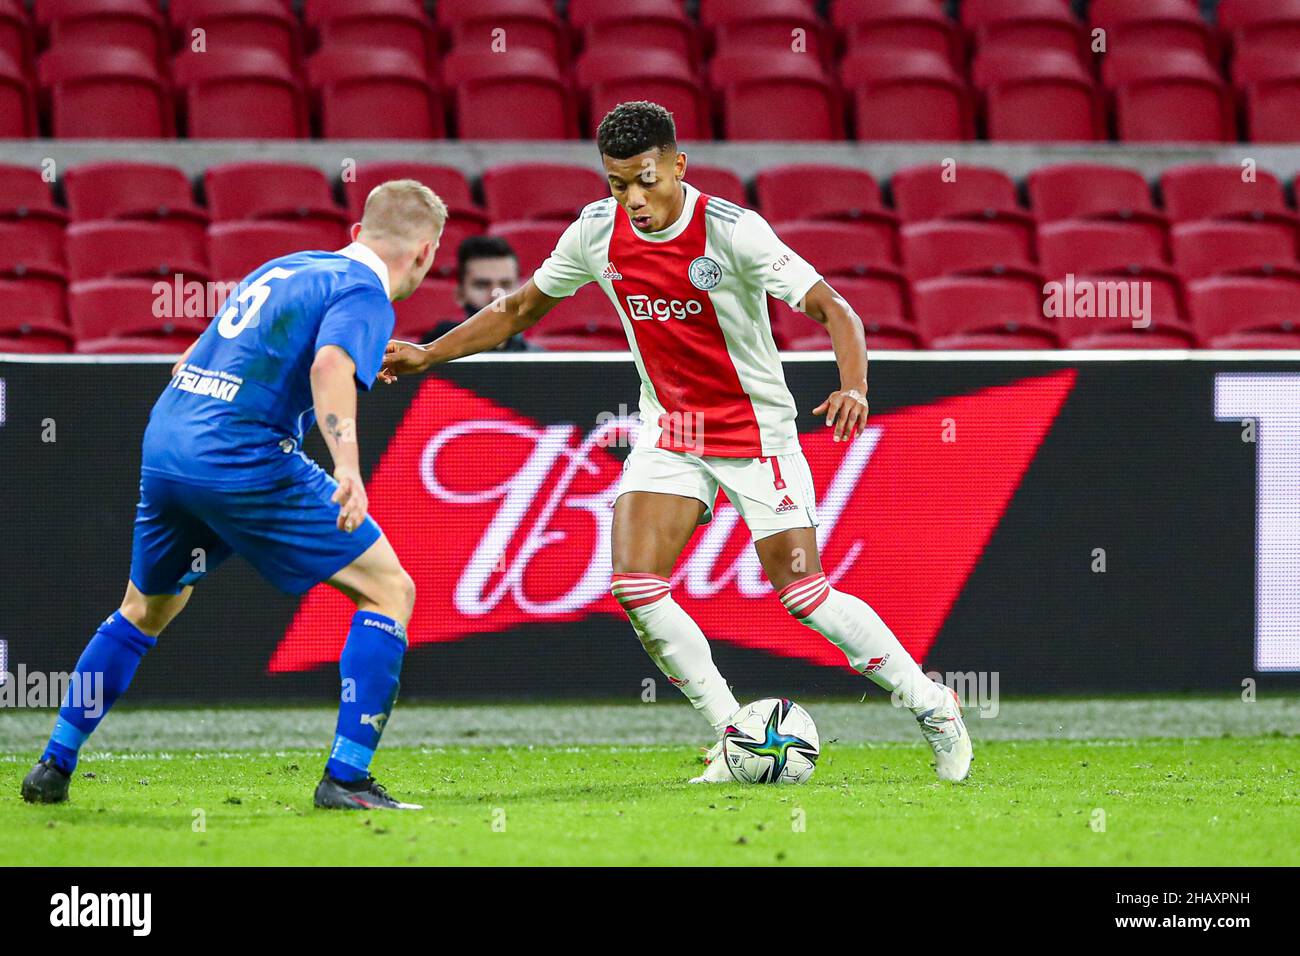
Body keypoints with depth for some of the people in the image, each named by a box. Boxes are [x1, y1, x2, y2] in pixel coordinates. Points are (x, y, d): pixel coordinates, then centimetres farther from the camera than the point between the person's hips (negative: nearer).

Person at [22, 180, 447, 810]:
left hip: (163, 446, 8)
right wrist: (347, 466, -36)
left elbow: (192, 359, 31)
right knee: (389, 591, 1)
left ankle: (53, 768, 32)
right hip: (244, 464, -8)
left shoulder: (283, 267, 22)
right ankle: (345, 778, -6)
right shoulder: (364, 295, -3)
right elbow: (330, 364, -25)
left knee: (146, 610, 30)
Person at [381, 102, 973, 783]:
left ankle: (934, 708, 11)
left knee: (803, 594, -9)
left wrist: (853, 387, -41)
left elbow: (833, 310, -23)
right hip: (668, 434, 5)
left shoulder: (731, 230, -21)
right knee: (634, 585, -14)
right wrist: (425, 355, 8)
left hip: (756, 432, -5)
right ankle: (735, 740, -3)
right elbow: (520, 309, 11)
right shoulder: (597, 233, -6)